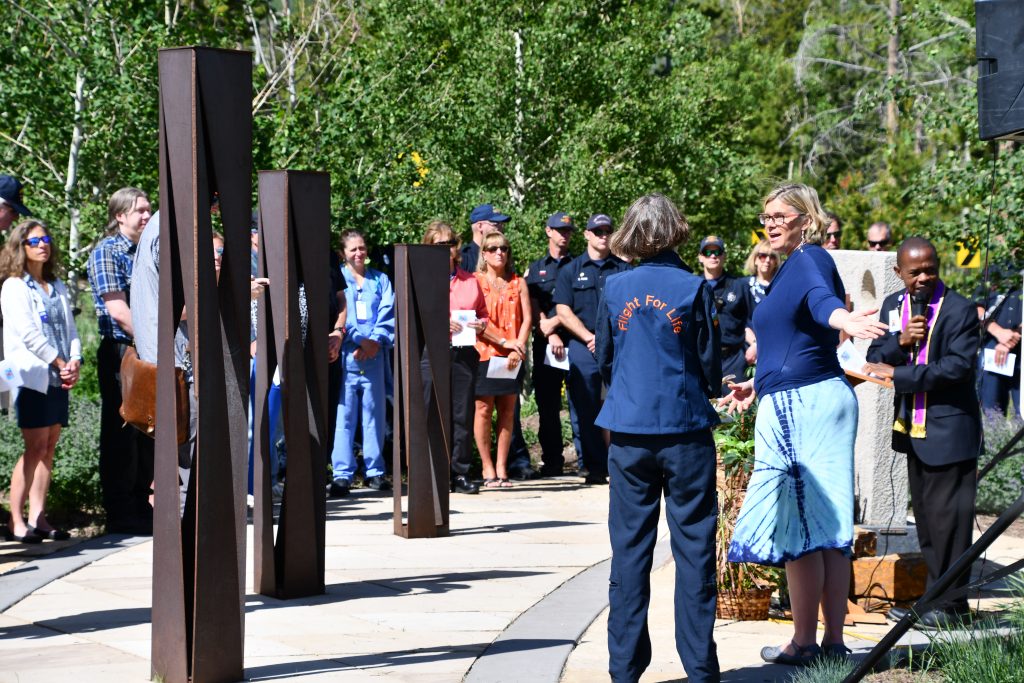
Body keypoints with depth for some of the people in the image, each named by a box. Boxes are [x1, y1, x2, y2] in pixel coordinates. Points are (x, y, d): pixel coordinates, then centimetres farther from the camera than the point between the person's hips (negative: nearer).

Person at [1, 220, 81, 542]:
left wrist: (74, 361, -2)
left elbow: (70, 328, 15)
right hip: (31, 376, -6)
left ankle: (37, 517, 6)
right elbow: (28, 334, -10)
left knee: (49, 446, 3)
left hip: (58, 378, 6)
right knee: (36, 446, -11)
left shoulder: (57, 287, 19)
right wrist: (59, 363, -10)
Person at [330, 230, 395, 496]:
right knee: (344, 414, -6)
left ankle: (374, 471, 10)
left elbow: (388, 313, 6)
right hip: (346, 354, -3)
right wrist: (359, 341, -13)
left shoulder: (380, 280, 15)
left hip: (375, 355, 3)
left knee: (374, 413, 4)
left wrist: (376, 340, -11)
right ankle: (342, 474, -5)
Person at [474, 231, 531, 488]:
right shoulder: (475, 282, 2)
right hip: (484, 354, -3)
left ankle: (501, 468, 6)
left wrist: (517, 348, -11)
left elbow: (527, 319, 4)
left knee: (507, 411, 2)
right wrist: (503, 342, -13)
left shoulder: (518, 283, 12)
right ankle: (487, 469, 1)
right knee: (484, 409, -4)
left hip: (512, 358, 3)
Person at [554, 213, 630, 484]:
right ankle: (593, 467, 4)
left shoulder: (624, 269, 12)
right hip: (583, 348, 0)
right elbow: (564, 312, 3)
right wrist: (590, 337, -8)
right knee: (586, 411, -1)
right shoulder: (571, 270, 11)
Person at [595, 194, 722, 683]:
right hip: (685, 431, -2)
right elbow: (711, 365, 0)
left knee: (629, 551, 8)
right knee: (693, 550, 3)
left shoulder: (614, 289, 1)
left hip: (628, 434, 2)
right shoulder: (693, 289, -7)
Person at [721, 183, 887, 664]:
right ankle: (834, 638, 12)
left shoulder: (809, 259, -10)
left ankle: (804, 643, -3)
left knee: (798, 522, -6)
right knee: (826, 524, 9)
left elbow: (820, 297, -34)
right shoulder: (794, 265, 20)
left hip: (801, 404, -10)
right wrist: (759, 384, 37)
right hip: (815, 398, 10)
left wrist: (844, 319, -55)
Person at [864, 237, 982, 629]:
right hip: (914, 429, 7)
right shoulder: (892, 306, 10)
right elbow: (875, 360, 6)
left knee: (948, 517, -5)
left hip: (949, 430, -7)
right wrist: (900, 341, -14)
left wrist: (897, 374, -19)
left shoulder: (958, 309, -11)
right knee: (925, 518, 13)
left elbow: (958, 366, -20)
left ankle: (951, 604, 3)